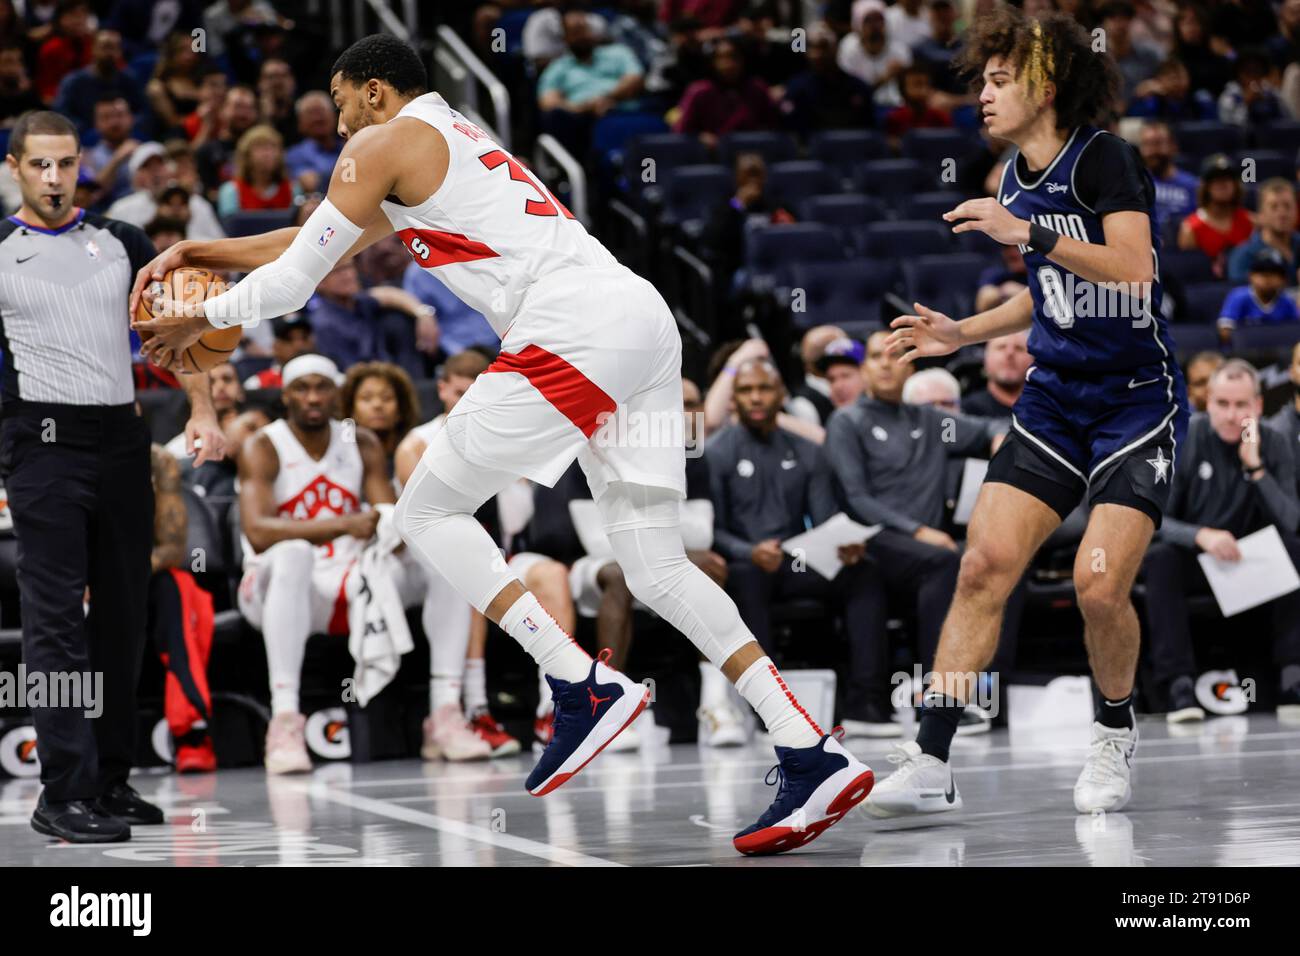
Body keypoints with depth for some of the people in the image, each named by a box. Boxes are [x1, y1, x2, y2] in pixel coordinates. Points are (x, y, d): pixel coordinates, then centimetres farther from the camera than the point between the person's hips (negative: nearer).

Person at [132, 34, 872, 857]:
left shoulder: (386, 142, 7)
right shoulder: (456, 142, 34)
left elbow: (296, 280, 9)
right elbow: (314, 243, 42)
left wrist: (202, 319, 25)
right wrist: (197, 251, 43)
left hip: (574, 329, -9)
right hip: (644, 321, 9)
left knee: (429, 513, 5)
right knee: (656, 566, 8)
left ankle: (585, 689, -7)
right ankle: (815, 758, -1)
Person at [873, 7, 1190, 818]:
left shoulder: (1105, 158, -12)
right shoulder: (1016, 179, 10)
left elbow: (1134, 272, -26)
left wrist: (1028, 234, -28)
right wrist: (963, 334, 12)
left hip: (1139, 401, -6)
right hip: (1054, 400, 7)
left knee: (1099, 583, -16)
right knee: (985, 562, -8)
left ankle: (1116, 737, 13)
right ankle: (932, 764, -7)